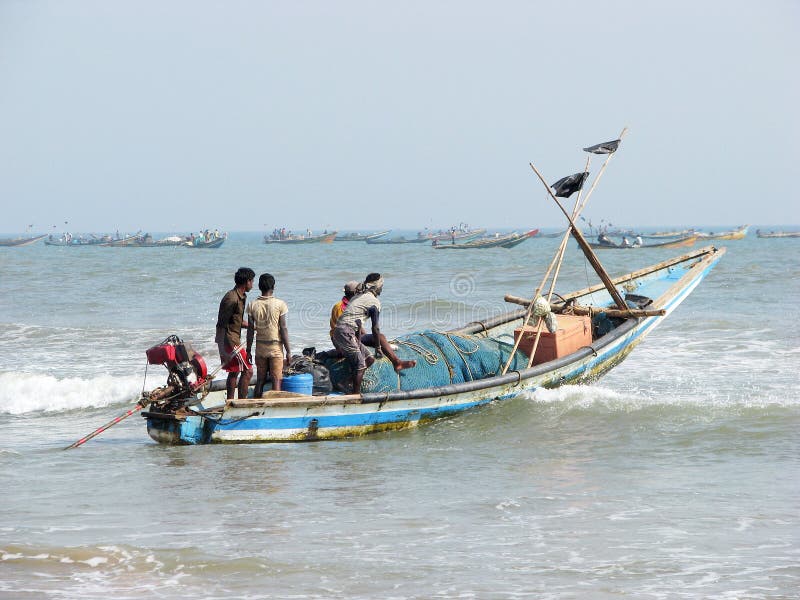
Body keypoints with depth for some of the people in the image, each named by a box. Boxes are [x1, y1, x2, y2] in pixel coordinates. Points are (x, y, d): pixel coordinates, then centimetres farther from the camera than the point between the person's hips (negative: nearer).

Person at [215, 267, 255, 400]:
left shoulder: (241, 297, 12)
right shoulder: (232, 299, -19)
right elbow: (221, 324, -20)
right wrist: (223, 350, -22)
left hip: (234, 339, 10)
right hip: (229, 340, -10)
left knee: (234, 372, 14)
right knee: (247, 371, -9)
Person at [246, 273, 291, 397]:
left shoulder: (253, 305, -2)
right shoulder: (279, 304, -9)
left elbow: (250, 330, 0)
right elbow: (283, 329, -8)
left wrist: (248, 350, 9)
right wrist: (288, 351, -2)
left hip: (260, 347, 3)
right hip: (276, 347, -3)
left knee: (260, 380, 10)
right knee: (276, 380, 1)